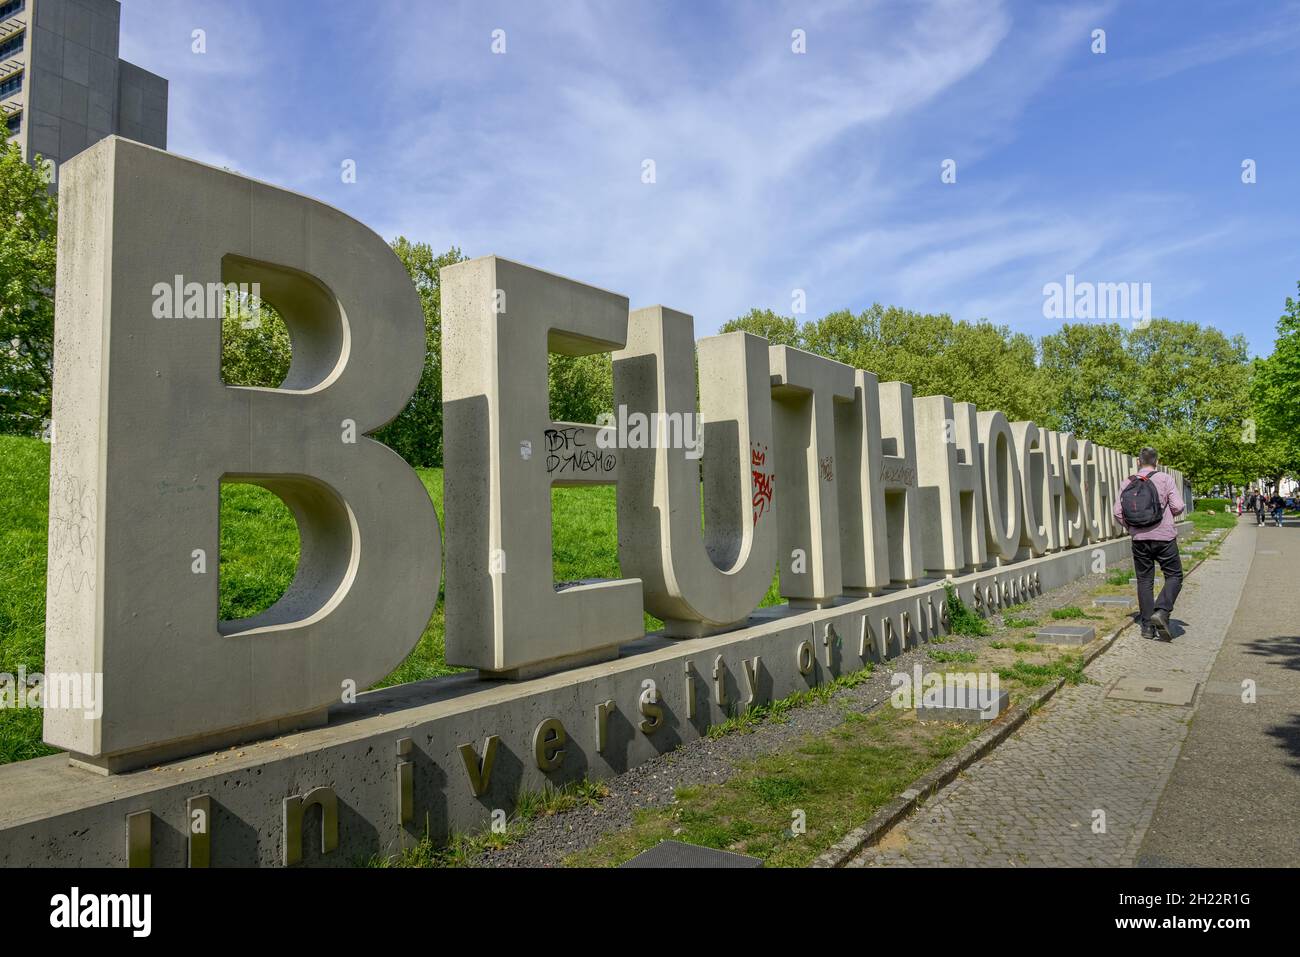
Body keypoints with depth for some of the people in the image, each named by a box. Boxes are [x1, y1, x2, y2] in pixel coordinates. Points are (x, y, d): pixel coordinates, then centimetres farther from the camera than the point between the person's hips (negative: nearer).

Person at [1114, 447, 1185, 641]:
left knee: (1144, 581, 9)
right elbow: (1178, 507, -9)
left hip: (1139, 539, 3)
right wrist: (1173, 511, 14)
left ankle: (1147, 626, 10)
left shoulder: (1127, 483, 3)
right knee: (1174, 576, 8)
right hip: (1164, 537, -3)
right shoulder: (1164, 478, -4)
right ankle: (1161, 611, -13)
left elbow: (1118, 513, -1)